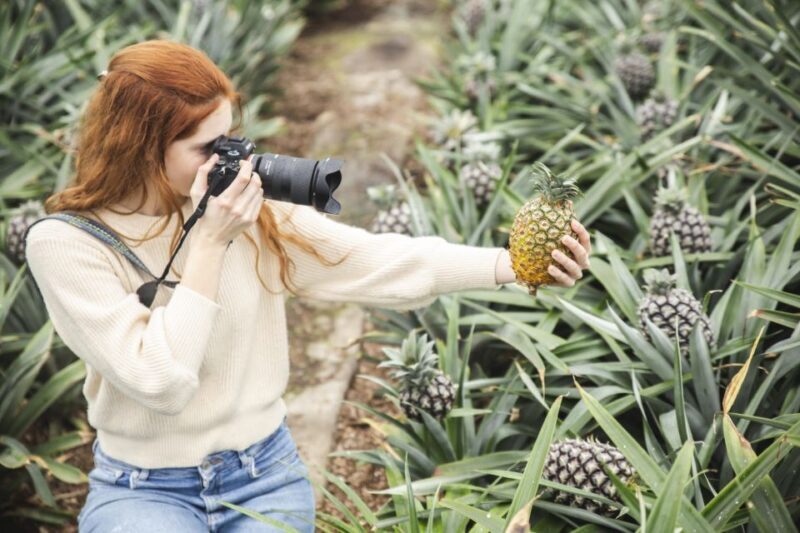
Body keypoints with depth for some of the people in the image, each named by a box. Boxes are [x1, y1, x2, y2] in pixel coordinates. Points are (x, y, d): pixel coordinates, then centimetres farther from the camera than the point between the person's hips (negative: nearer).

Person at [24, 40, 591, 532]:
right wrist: (209, 244, -22)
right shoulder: (65, 244, -15)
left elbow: (380, 263, -10)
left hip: (264, 474, 3)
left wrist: (515, 264, -20)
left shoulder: (251, 211, -5)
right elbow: (161, 383, -22)